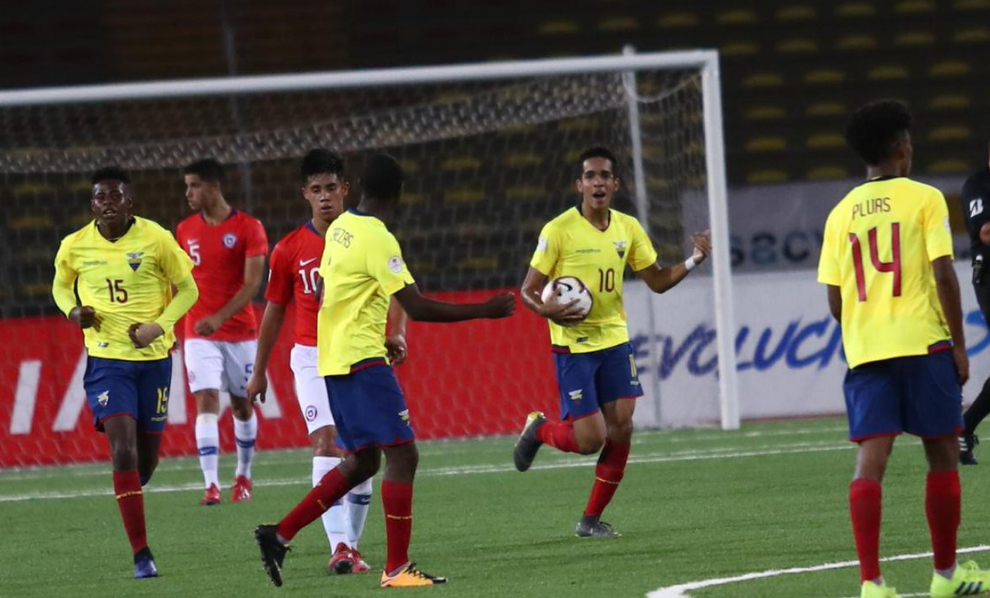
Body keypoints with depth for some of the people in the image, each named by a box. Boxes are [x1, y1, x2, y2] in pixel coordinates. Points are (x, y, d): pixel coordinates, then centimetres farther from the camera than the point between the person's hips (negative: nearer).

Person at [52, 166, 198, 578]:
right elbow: (61, 286, 17)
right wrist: (73, 311, -5)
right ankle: (141, 555, -15)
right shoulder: (74, 247, -3)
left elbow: (187, 289, 1)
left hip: (153, 357, 1)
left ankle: (129, 494, 48)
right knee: (123, 448, -16)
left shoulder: (156, 239, -8)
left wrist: (159, 326, -14)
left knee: (147, 454, 10)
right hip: (106, 359, -1)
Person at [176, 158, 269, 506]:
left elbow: (252, 283, -14)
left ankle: (243, 477, 29)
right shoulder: (185, 230, 5)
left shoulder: (248, 228, -7)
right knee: (207, 403, -12)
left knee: (242, 405, 9)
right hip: (199, 334, 2)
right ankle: (211, 486, -19)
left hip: (240, 331, -2)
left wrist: (220, 317, -25)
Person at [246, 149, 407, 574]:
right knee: (327, 439, -18)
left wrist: (397, 334, -18)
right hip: (312, 357, -1)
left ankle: (352, 545, 17)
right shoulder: (289, 250, 1)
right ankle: (338, 546, -25)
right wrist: (259, 372, 13)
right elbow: (274, 311, 11)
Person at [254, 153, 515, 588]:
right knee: (402, 454, -7)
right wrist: (484, 311, -15)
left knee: (362, 461, 16)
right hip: (362, 359, -9)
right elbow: (417, 308, -20)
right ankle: (397, 568, -9)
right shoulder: (378, 239, -16)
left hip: (334, 358, 9)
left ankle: (279, 535, 13)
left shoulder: (340, 228, 10)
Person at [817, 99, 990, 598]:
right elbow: (943, 275, -9)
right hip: (923, 342, -3)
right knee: (942, 456, 11)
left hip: (865, 351, 3)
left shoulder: (842, 213, 9)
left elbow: (835, 301, 8)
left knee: (870, 459, -3)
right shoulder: (923, 199, -2)